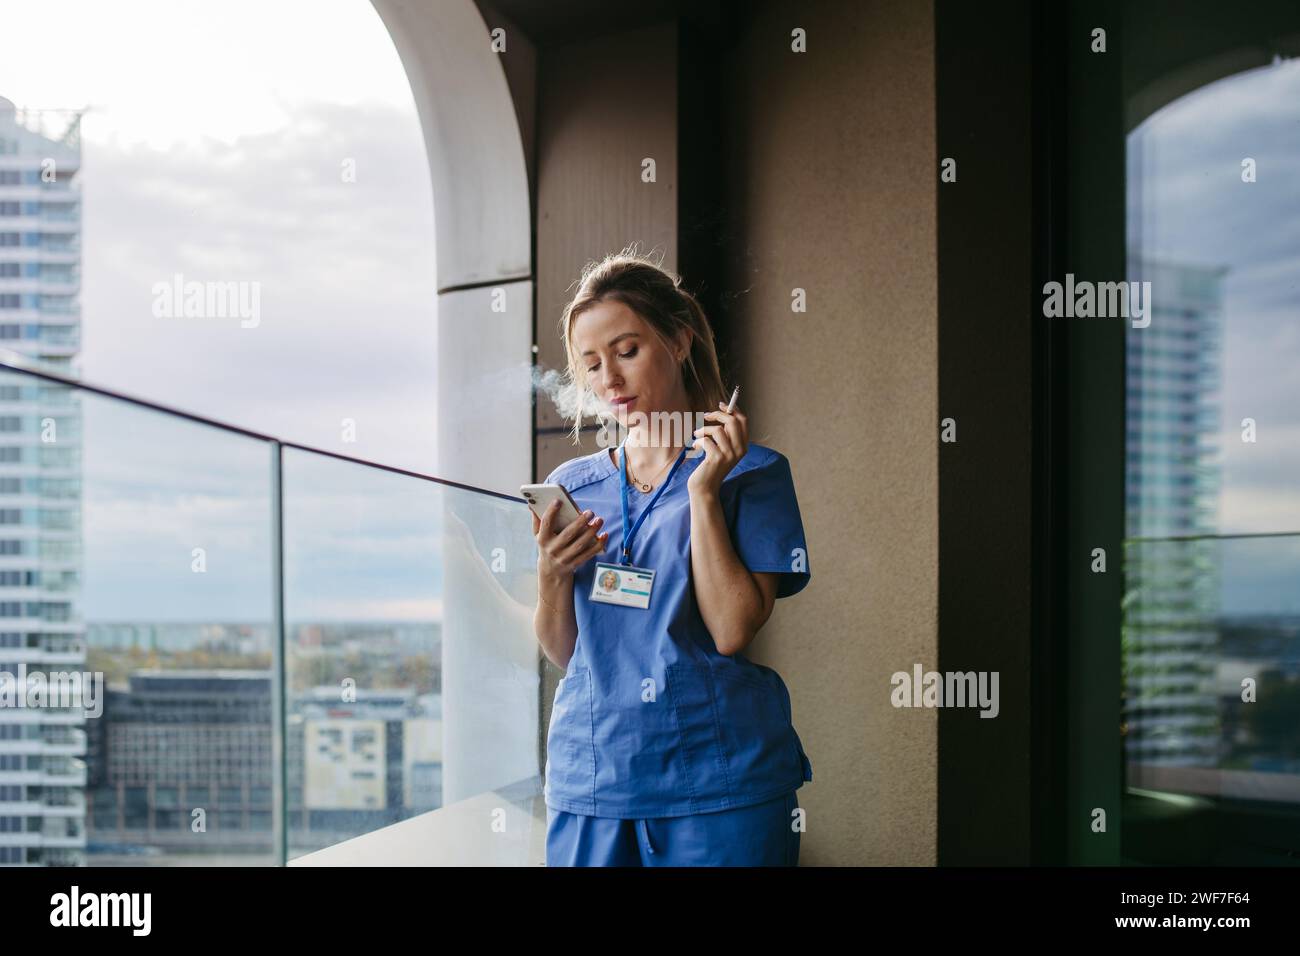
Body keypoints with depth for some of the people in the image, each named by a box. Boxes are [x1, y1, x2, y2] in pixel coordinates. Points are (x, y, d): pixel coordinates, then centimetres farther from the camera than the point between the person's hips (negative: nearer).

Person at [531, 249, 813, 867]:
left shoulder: (753, 472, -1)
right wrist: (552, 574, -8)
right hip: (590, 773, 3)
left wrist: (704, 491, -13)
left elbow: (733, 631, -11)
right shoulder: (572, 485, 10)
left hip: (716, 775, -3)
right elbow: (562, 653, 10)